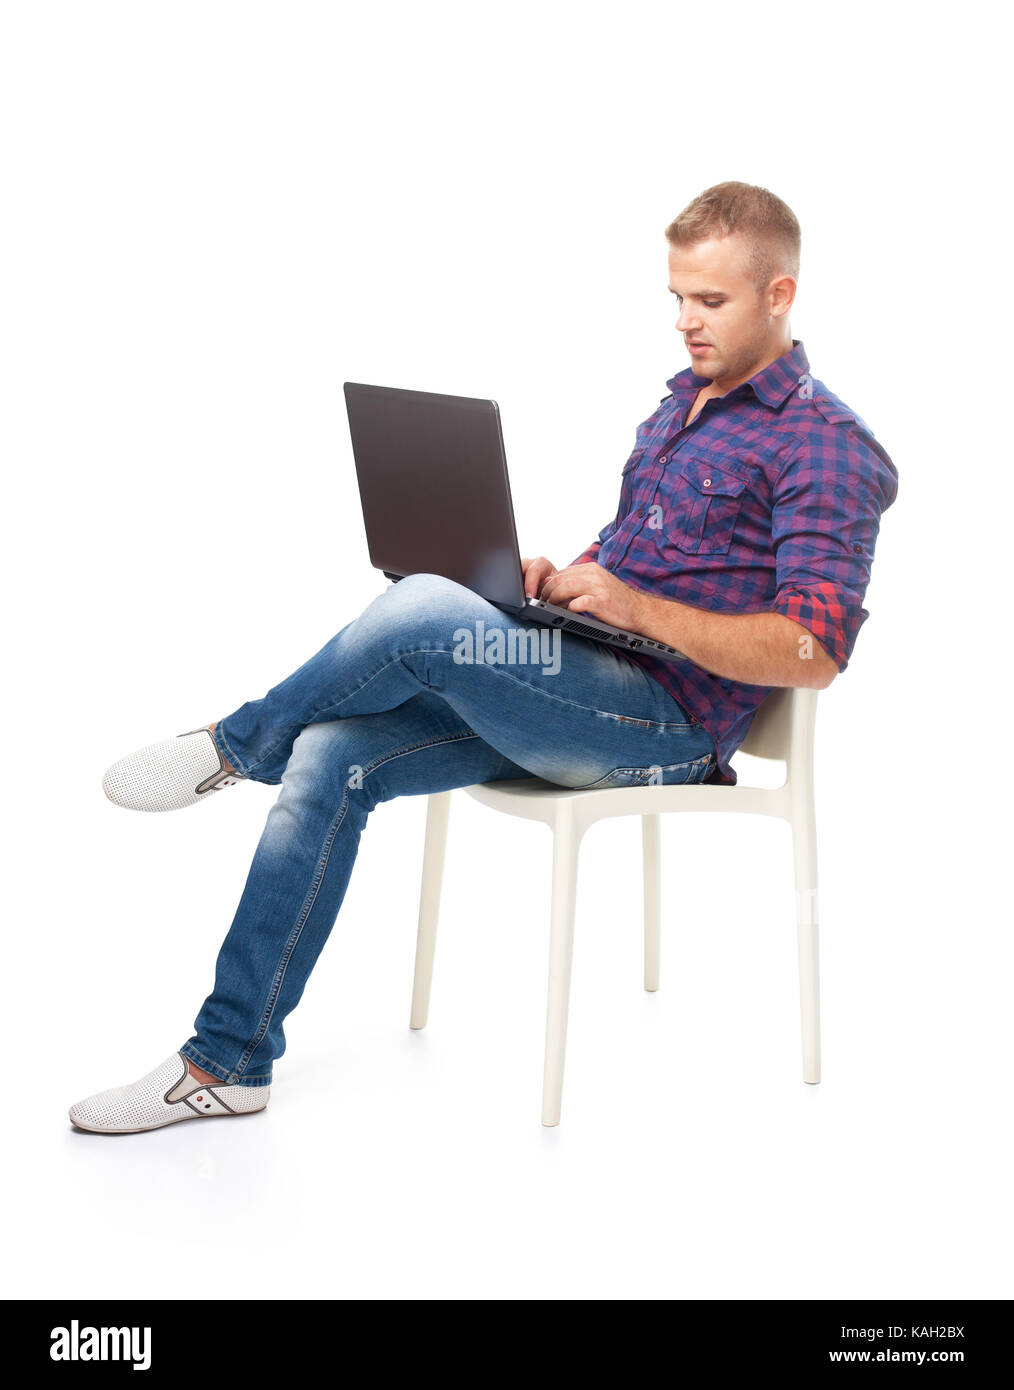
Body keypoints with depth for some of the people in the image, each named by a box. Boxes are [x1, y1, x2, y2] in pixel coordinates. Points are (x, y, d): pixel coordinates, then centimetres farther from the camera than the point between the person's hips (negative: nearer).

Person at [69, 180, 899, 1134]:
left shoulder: (824, 446, -7)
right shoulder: (683, 399, 20)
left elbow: (813, 655, -17)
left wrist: (634, 608, -22)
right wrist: (557, 577, 4)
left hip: (669, 718, -8)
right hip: (582, 692, 8)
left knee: (425, 608, -31)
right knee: (332, 757, -11)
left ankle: (236, 745, -2)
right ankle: (228, 1061, -3)